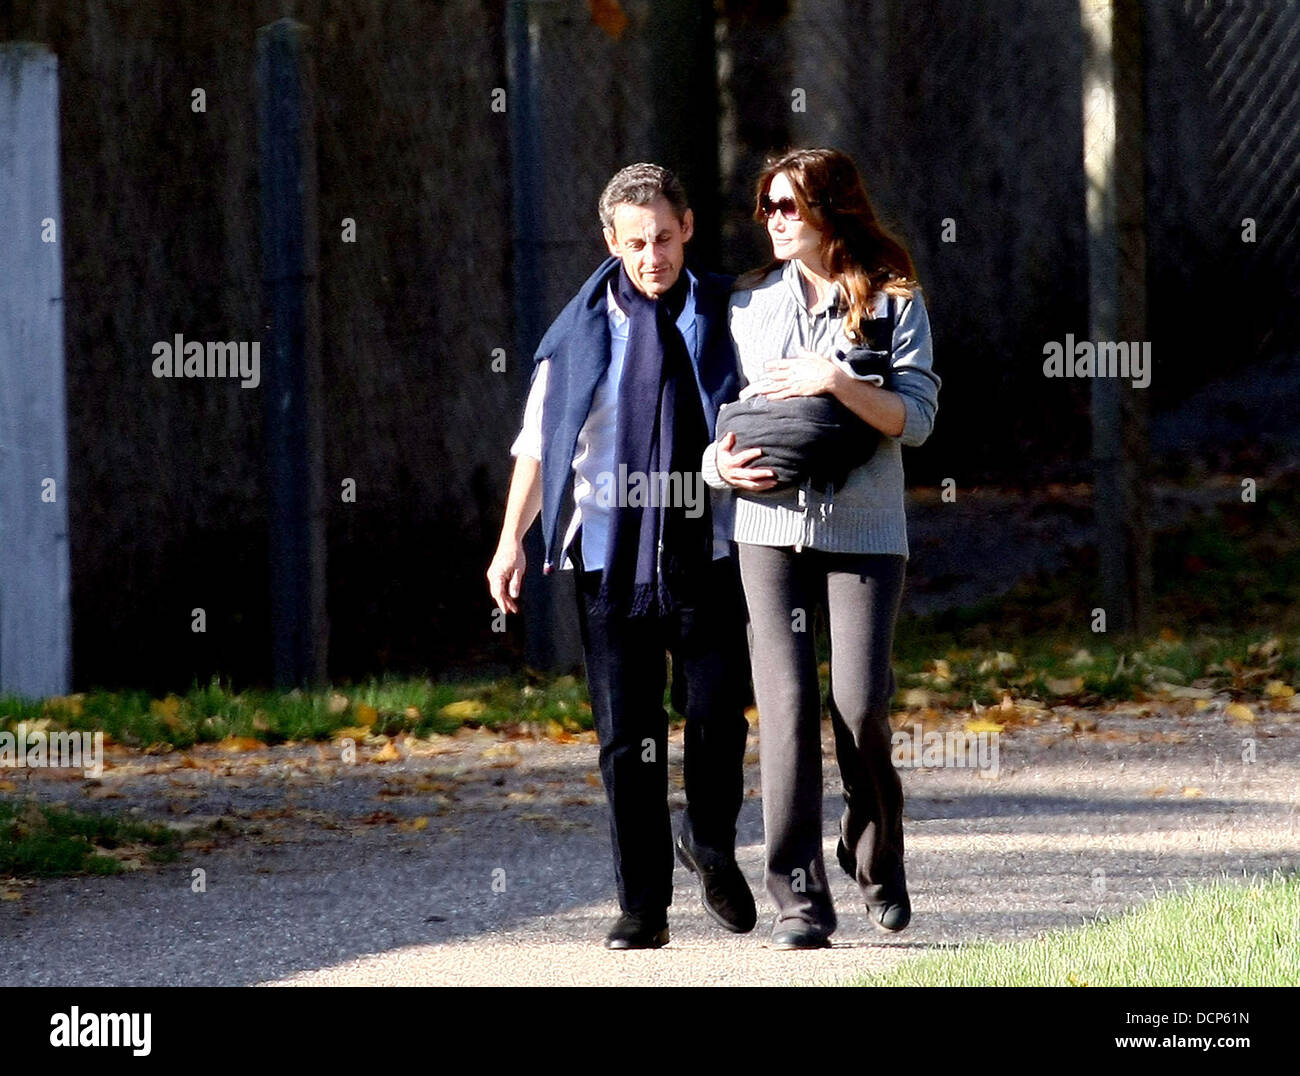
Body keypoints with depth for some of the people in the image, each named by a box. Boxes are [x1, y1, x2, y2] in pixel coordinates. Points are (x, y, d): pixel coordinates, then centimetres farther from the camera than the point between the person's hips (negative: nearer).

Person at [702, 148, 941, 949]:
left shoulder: (894, 301, 3)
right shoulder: (750, 304, 13)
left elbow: (915, 417, -5)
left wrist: (835, 382, -17)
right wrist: (719, 463, -1)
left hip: (864, 525, -2)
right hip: (770, 523, 2)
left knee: (860, 703, -9)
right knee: (787, 704, -8)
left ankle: (878, 857, 18)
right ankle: (800, 898, -7)